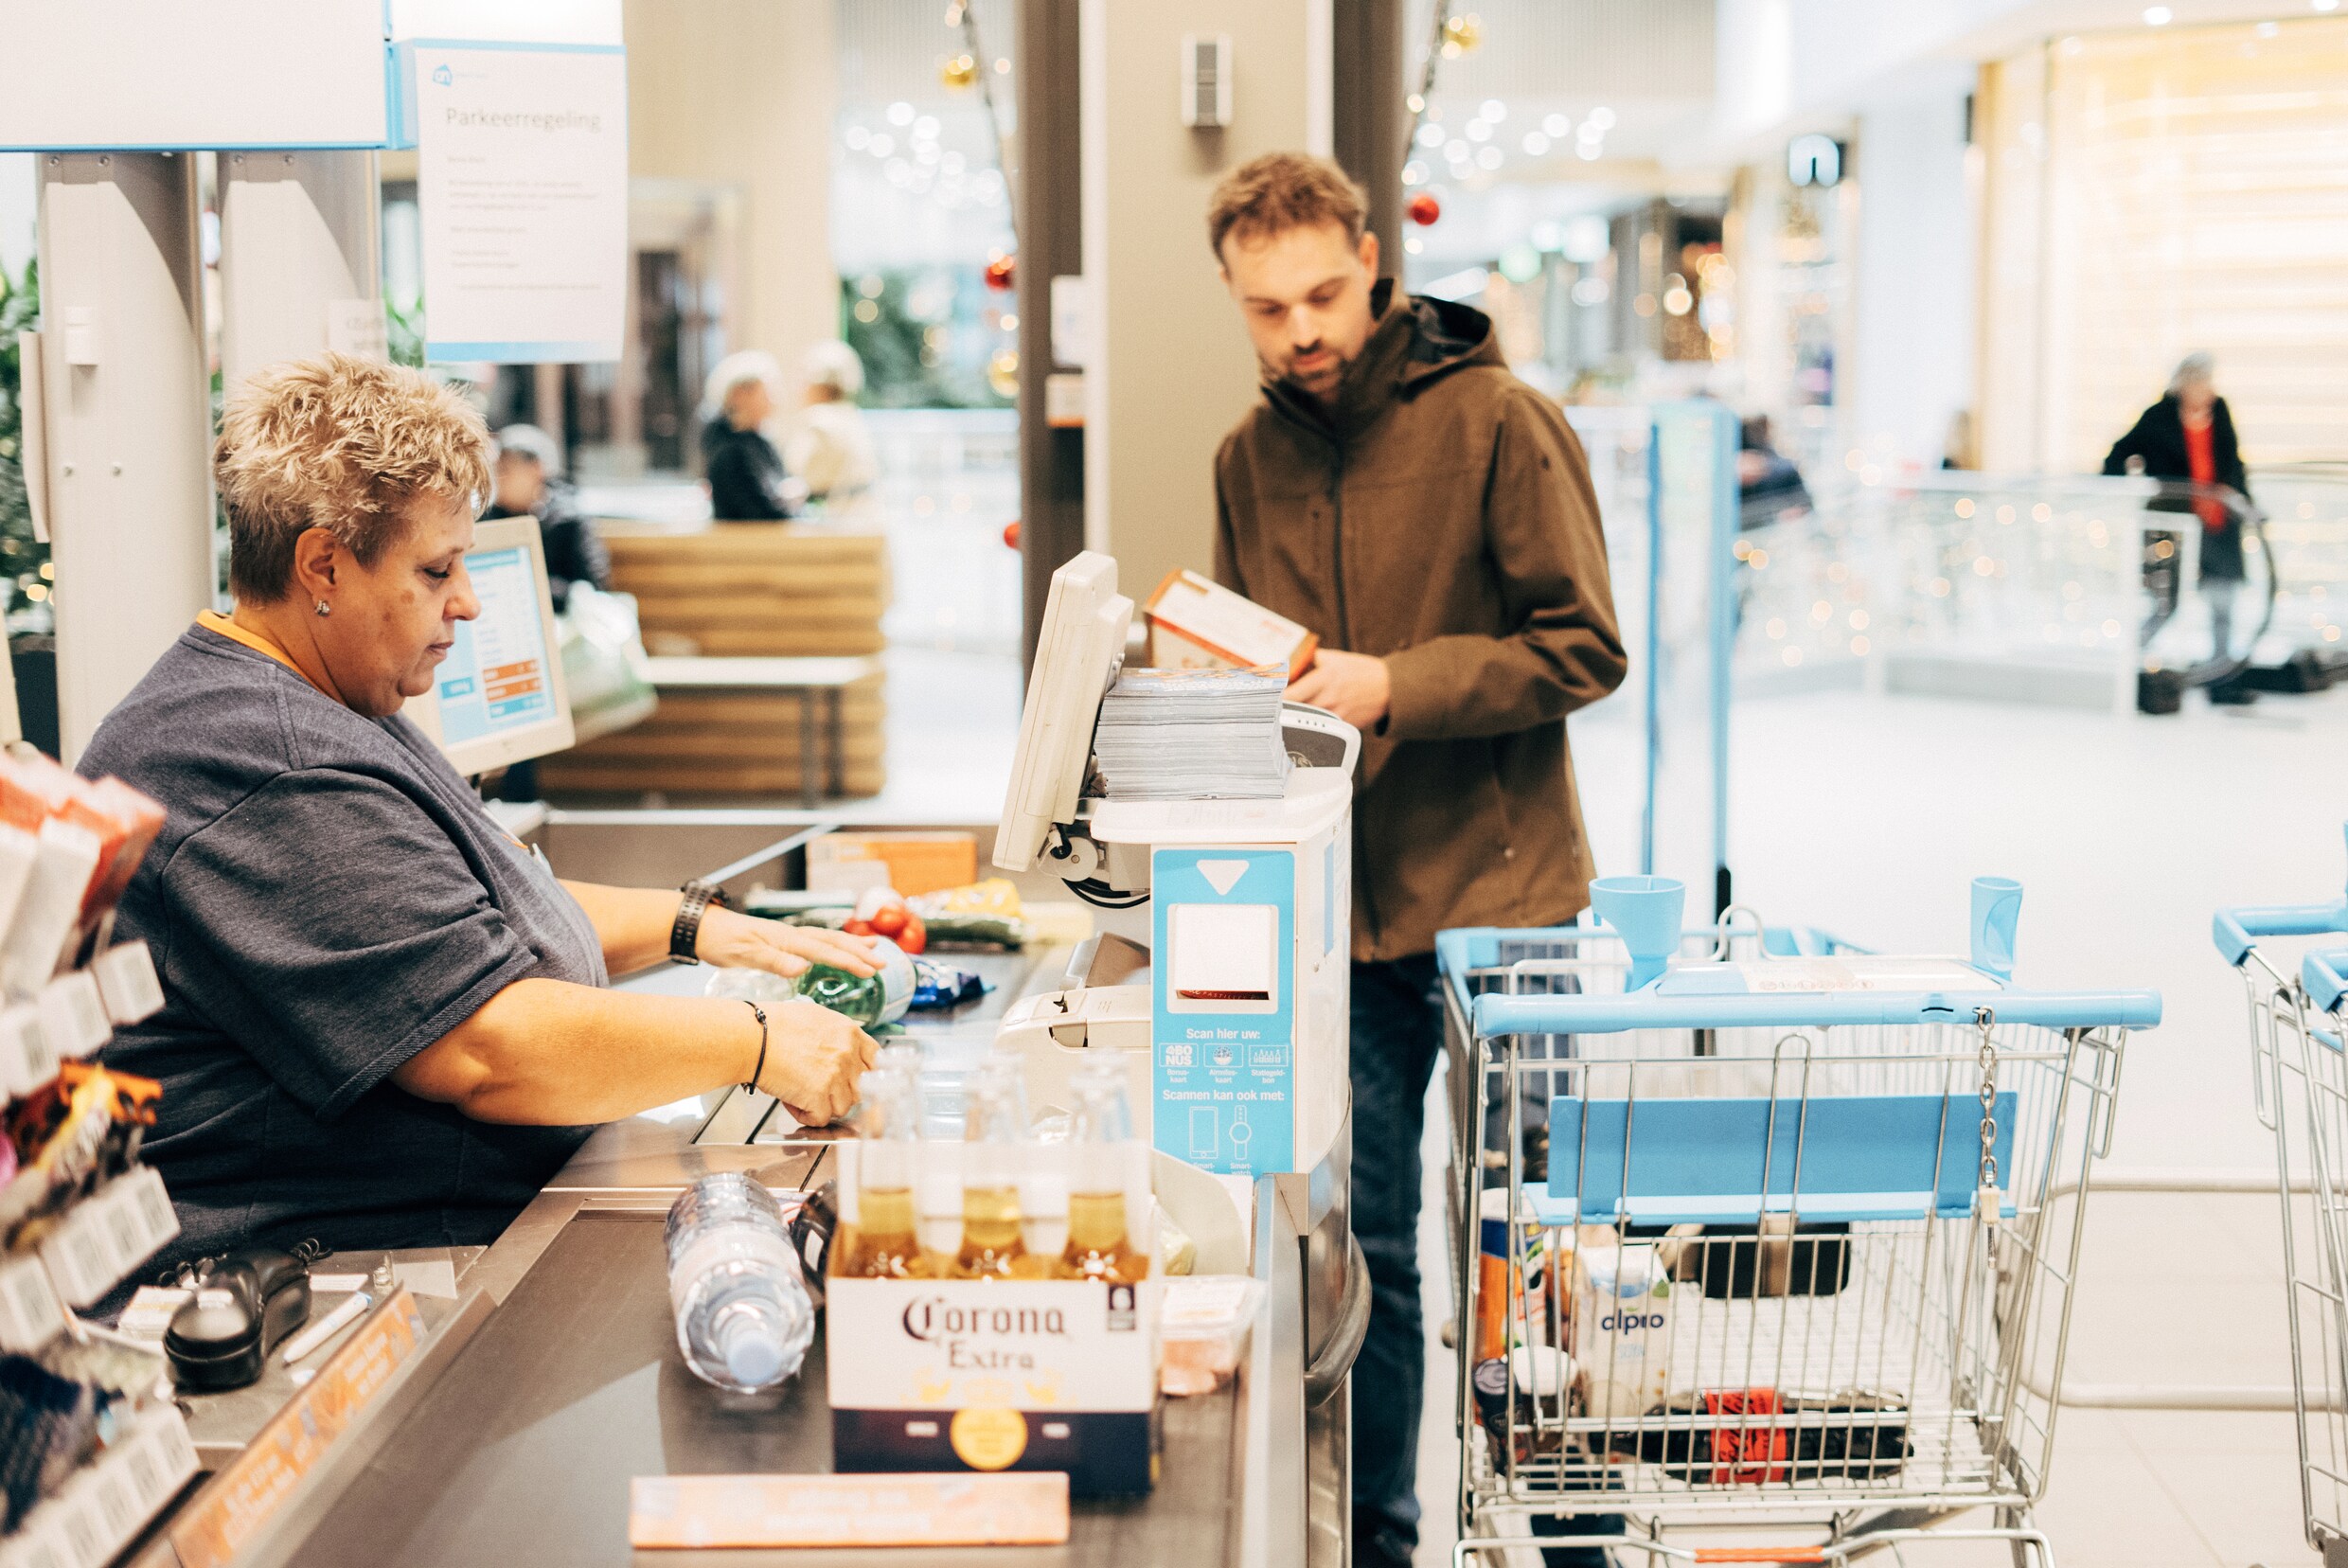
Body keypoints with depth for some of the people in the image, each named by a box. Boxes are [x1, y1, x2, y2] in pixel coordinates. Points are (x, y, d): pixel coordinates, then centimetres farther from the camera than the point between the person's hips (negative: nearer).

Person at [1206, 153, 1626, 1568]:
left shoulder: (1494, 419, -9)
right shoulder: (1249, 457, 9)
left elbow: (1584, 647, -12)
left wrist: (1395, 685, -21)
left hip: (1497, 894, -4)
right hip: (1339, 909, 4)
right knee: (1356, 1241, 9)